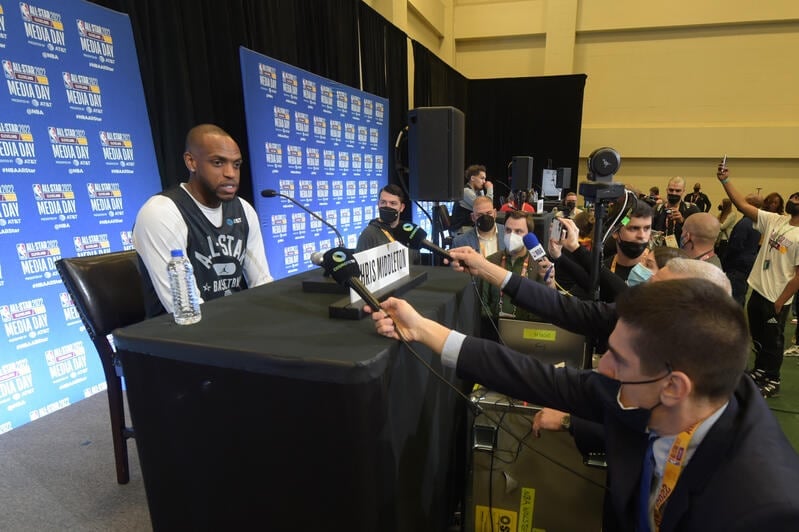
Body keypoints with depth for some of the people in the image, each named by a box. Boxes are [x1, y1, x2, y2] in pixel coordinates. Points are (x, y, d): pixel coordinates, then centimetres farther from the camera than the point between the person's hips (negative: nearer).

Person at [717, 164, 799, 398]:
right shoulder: (774, 221, 0)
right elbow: (743, 205, -4)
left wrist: (779, 303, -15)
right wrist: (725, 181, -12)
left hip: (776, 300, -6)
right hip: (758, 291, 6)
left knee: (772, 342, 10)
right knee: (757, 337, 21)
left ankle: (772, 381, 29)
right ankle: (759, 371, 40)